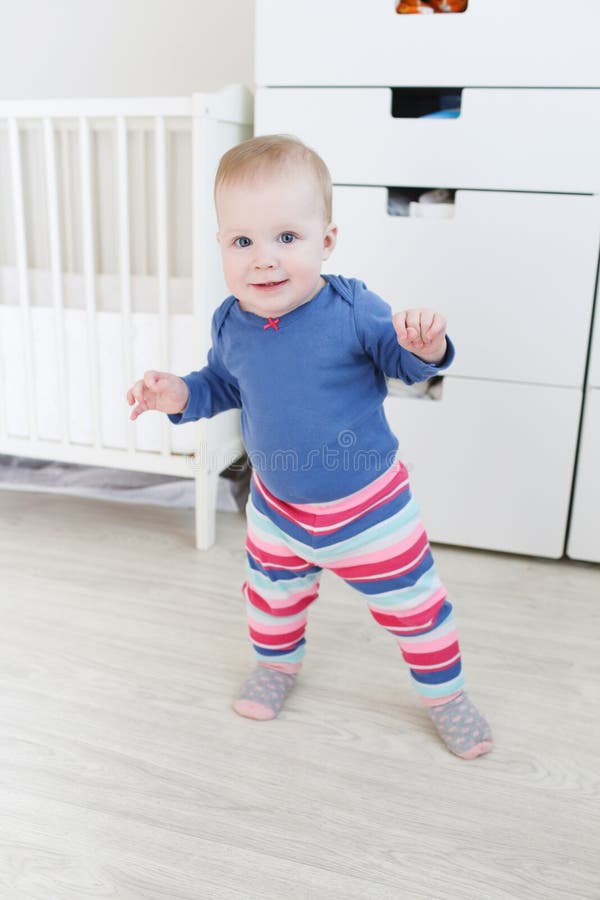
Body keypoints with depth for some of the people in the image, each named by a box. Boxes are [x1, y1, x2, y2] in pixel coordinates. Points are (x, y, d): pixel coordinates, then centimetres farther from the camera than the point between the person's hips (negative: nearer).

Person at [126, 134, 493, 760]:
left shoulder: (352, 308, -23)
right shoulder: (231, 324, -10)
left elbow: (400, 359, -12)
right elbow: (222, 385, 8)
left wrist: (424, 346, -35)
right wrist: (180, 395, -11)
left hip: (369, 503, -3)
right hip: (277, 506, 4)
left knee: (413, 603, 11)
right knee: (270, 593, 25)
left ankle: (444, 692, 38)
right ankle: (277, 662, 57)